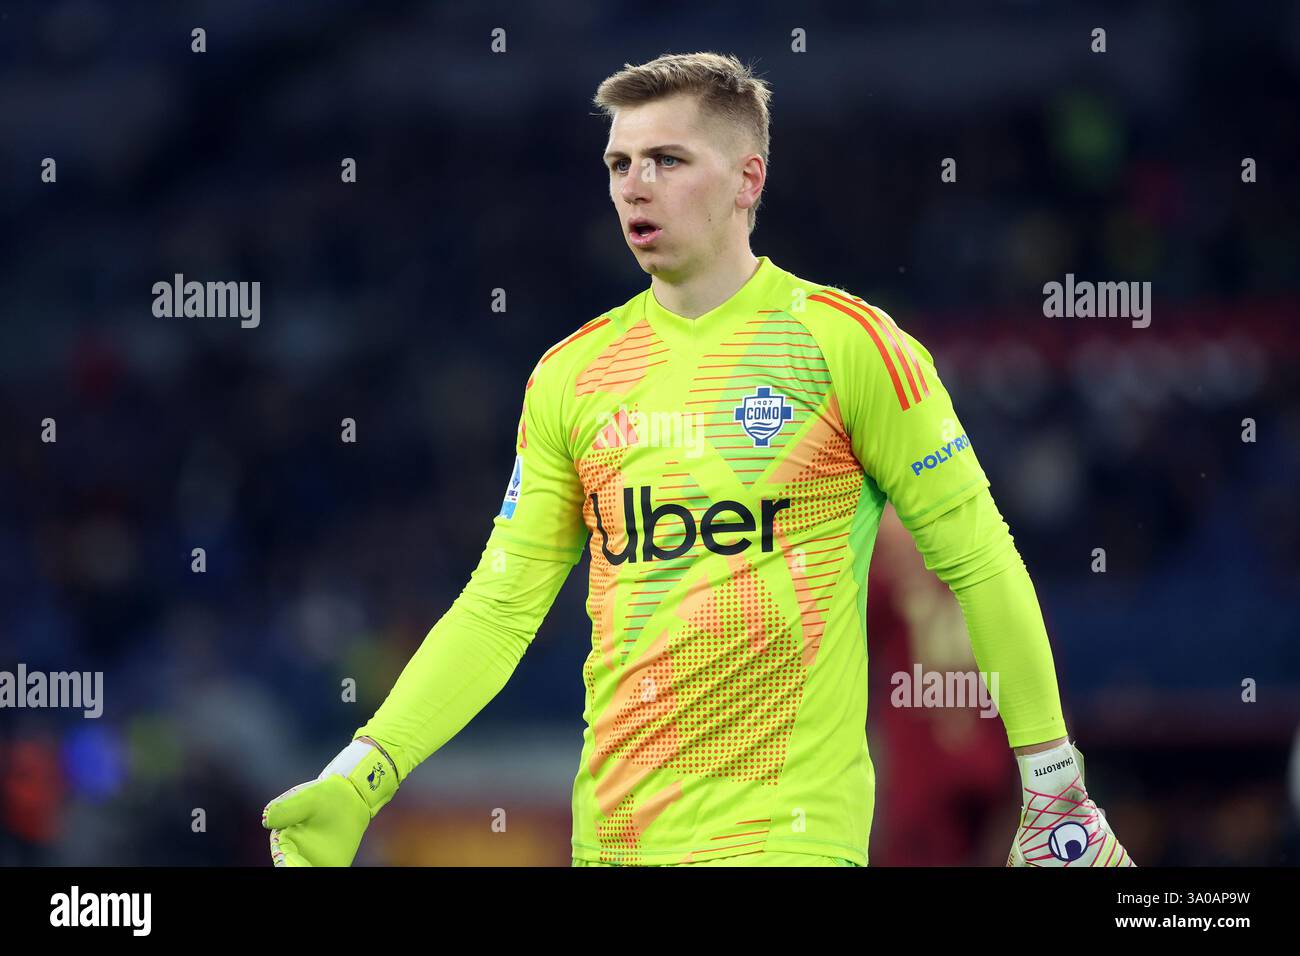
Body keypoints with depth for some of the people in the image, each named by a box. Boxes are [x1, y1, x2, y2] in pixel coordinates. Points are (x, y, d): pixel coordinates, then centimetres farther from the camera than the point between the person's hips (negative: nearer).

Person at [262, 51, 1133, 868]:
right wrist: (361, 778, -1)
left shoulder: (848, 344, -4)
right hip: (610, 834, 5)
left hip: (787, 831, -4)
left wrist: (1054, 786, -2)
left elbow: (980, 562, -1)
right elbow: (500, 605, 9)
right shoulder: (571, 375, 9)